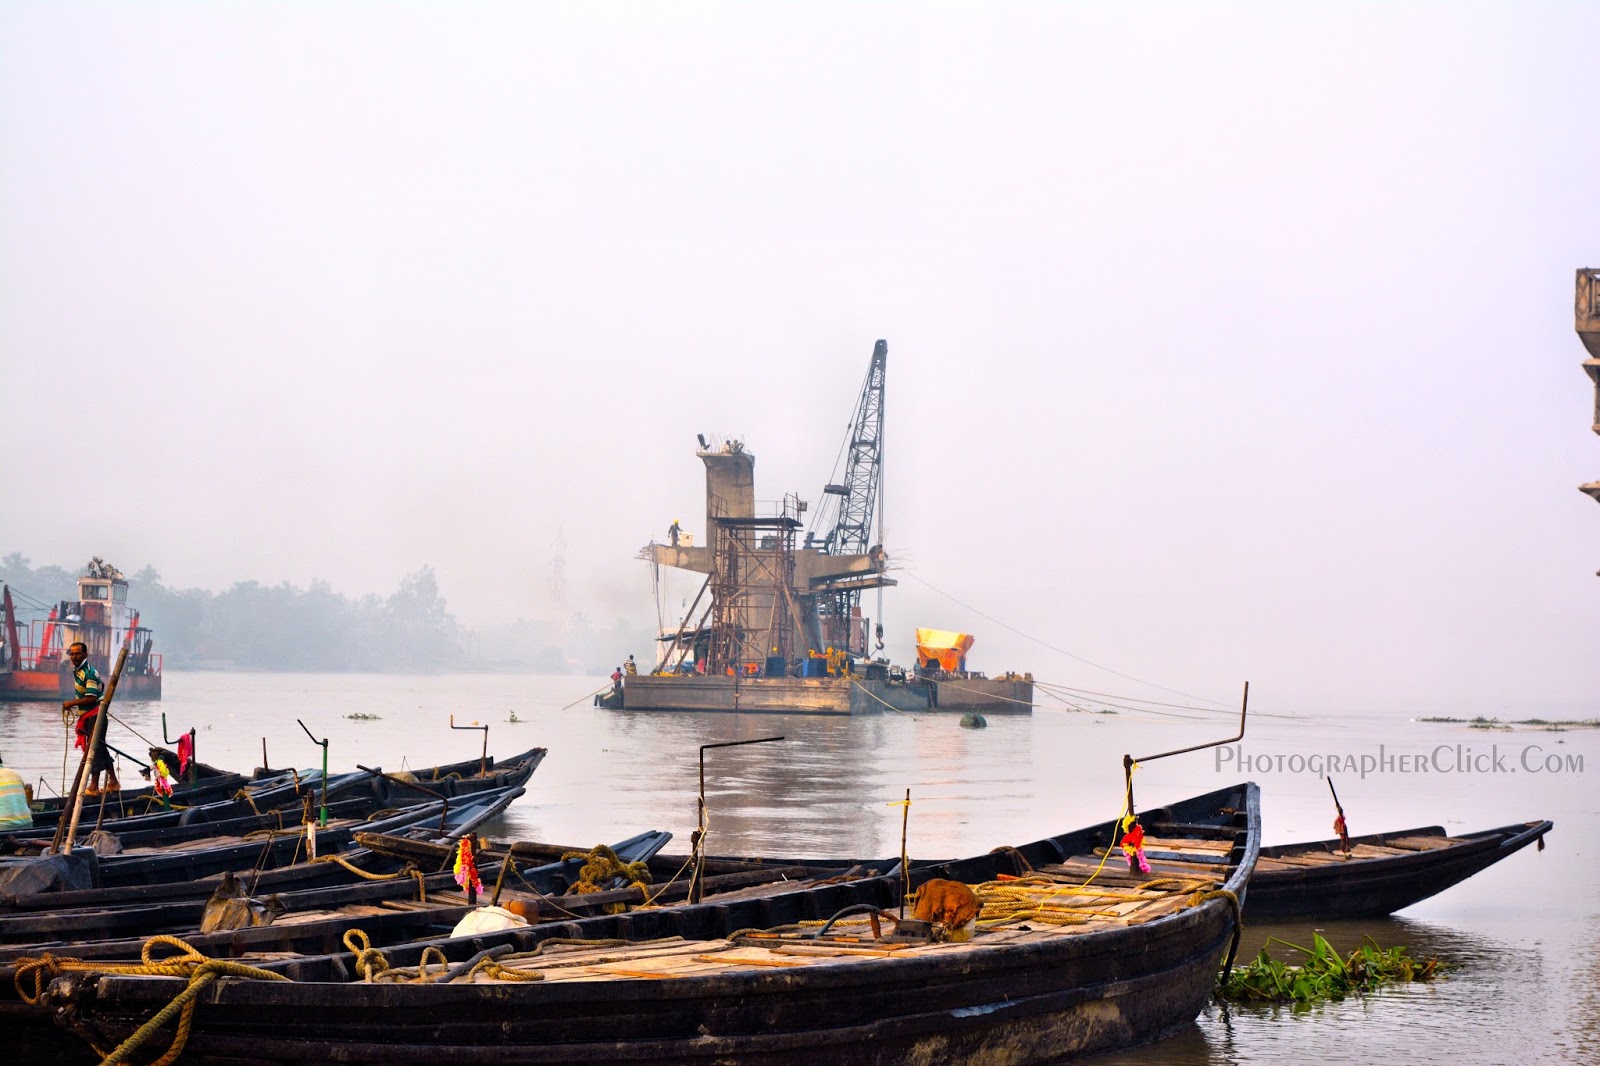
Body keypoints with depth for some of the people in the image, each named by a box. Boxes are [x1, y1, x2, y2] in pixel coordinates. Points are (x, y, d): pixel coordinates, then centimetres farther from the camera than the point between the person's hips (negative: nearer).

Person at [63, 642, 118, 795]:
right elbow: (101, 685, 25)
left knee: (94, 749, -9)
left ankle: (94, 787, -7)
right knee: (101, 749, 15)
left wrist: (71, 703, -21)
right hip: (87, 716, 10)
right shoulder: (77, 671, 11)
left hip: (95, 715, -10)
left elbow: (91, 698, -26)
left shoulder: (89, 673, -20)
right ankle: (113, 783, 23)